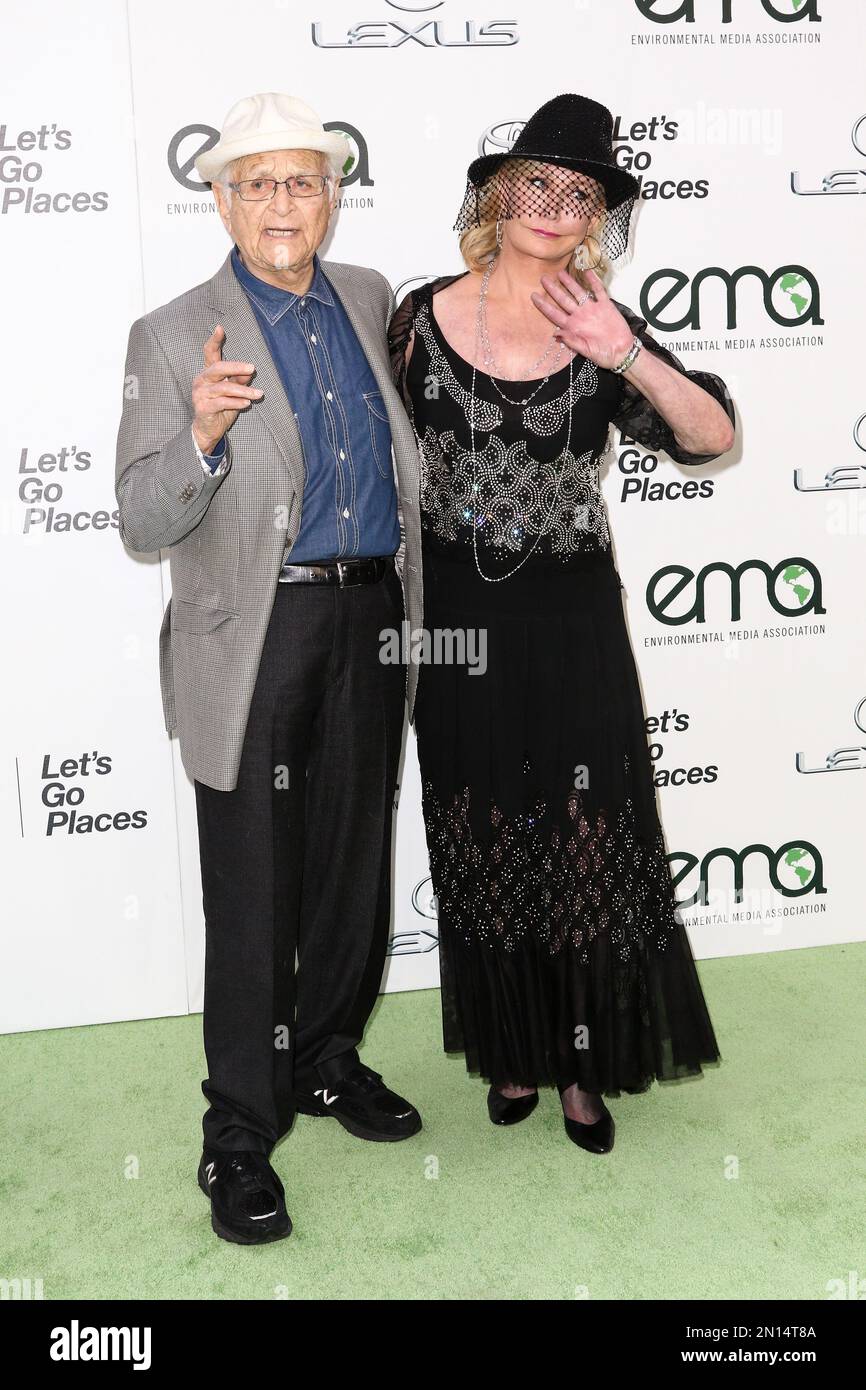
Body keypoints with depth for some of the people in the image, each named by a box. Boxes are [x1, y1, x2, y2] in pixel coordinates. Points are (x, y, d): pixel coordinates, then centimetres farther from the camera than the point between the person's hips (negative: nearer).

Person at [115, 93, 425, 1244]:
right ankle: (239, 1133, 18)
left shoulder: (372, 298, 9)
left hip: (371, 619, 5)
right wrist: (201, 437, -31)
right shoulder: (174, 337, -7)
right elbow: (144, 526, -13)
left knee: (357, 866, 15)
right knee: (253, 892, 1)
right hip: (255, 640, -5)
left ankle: (326, 1060, 37)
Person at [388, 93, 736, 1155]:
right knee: (483, 846, 11)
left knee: (586, 840, 4)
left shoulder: (602, 329, -3)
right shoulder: (426, 316, -2)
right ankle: (513, 1050, 30)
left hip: (570, 618, 0)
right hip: (458, 616, 1)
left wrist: (624, 355, -27)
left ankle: (585, 1063, 24)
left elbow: (716, 439, -11)